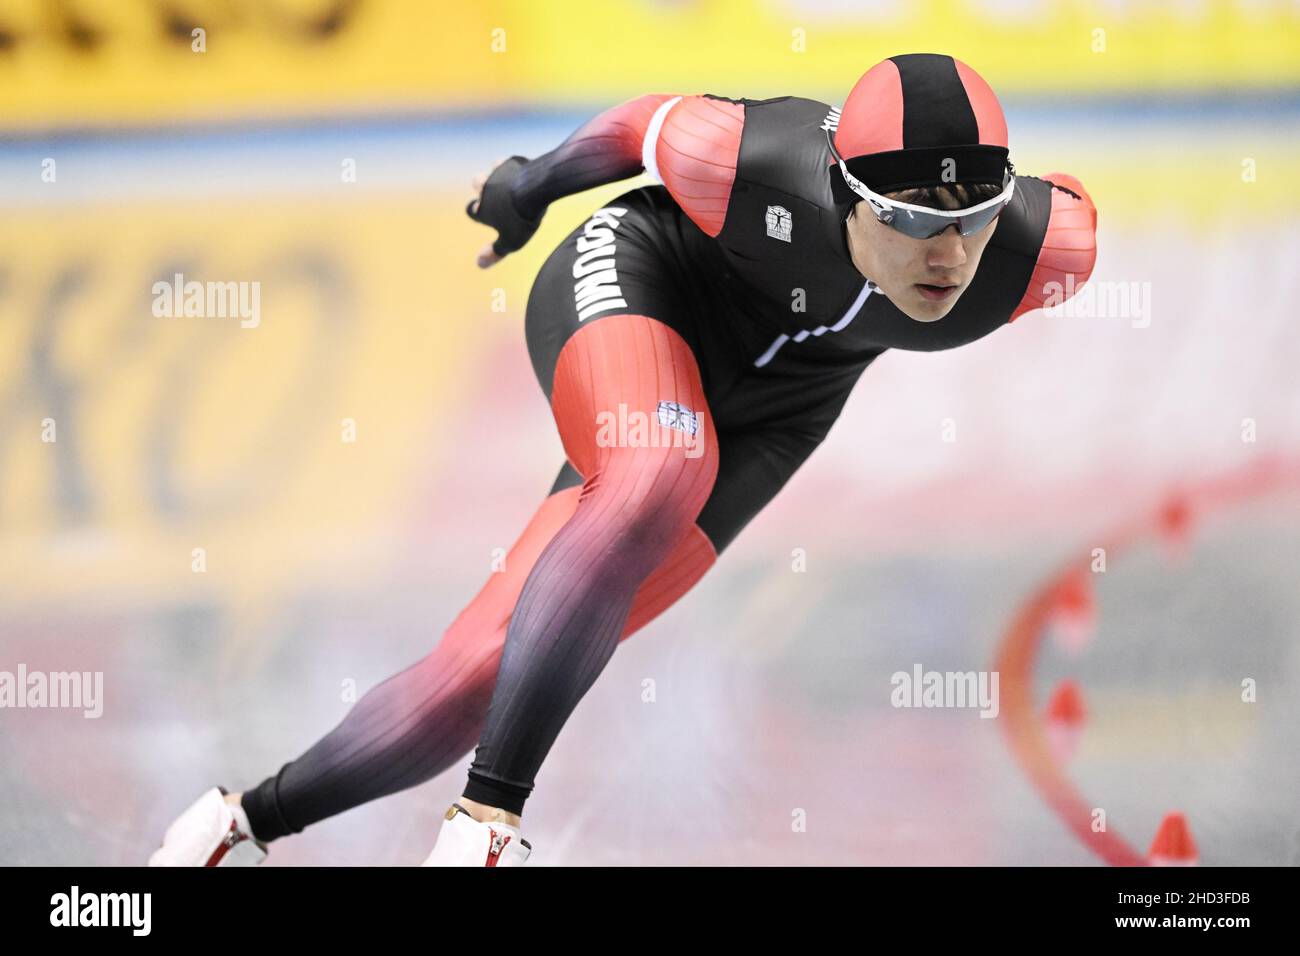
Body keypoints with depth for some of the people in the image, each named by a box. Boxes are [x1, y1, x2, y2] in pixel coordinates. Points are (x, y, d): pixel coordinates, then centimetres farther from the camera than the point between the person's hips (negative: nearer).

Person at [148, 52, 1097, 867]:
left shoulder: (1045, 253, -26)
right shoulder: (757, 172, -34)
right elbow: (653, 124, -12)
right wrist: (532, 185, 8)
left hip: (761, 418, 3)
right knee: (657, 480, -40)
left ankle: (253, 819, 5)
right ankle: (487, 815, -35)